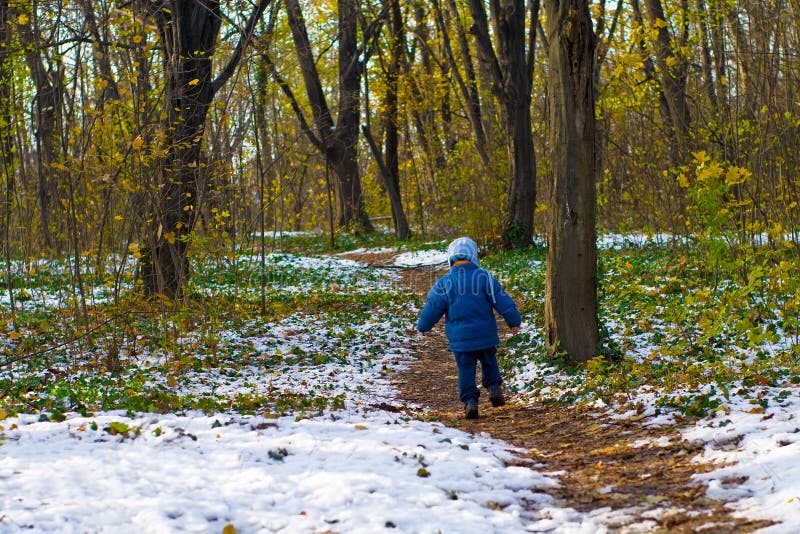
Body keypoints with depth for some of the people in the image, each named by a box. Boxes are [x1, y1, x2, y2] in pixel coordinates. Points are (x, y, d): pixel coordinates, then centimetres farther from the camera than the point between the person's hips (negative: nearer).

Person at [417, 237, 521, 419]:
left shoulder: (444, 284, -4)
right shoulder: (484, 277, -6)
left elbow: (432, 308, 1)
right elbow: (502, 301, -6)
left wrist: (422, 326, 18)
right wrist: (514, 321, 3)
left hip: (460, 337, -1)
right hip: (486, 335, 1)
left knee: (466, 370, 8)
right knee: (489, 363, 22)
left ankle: (470, 400, -1)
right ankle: (494, 387, 6)